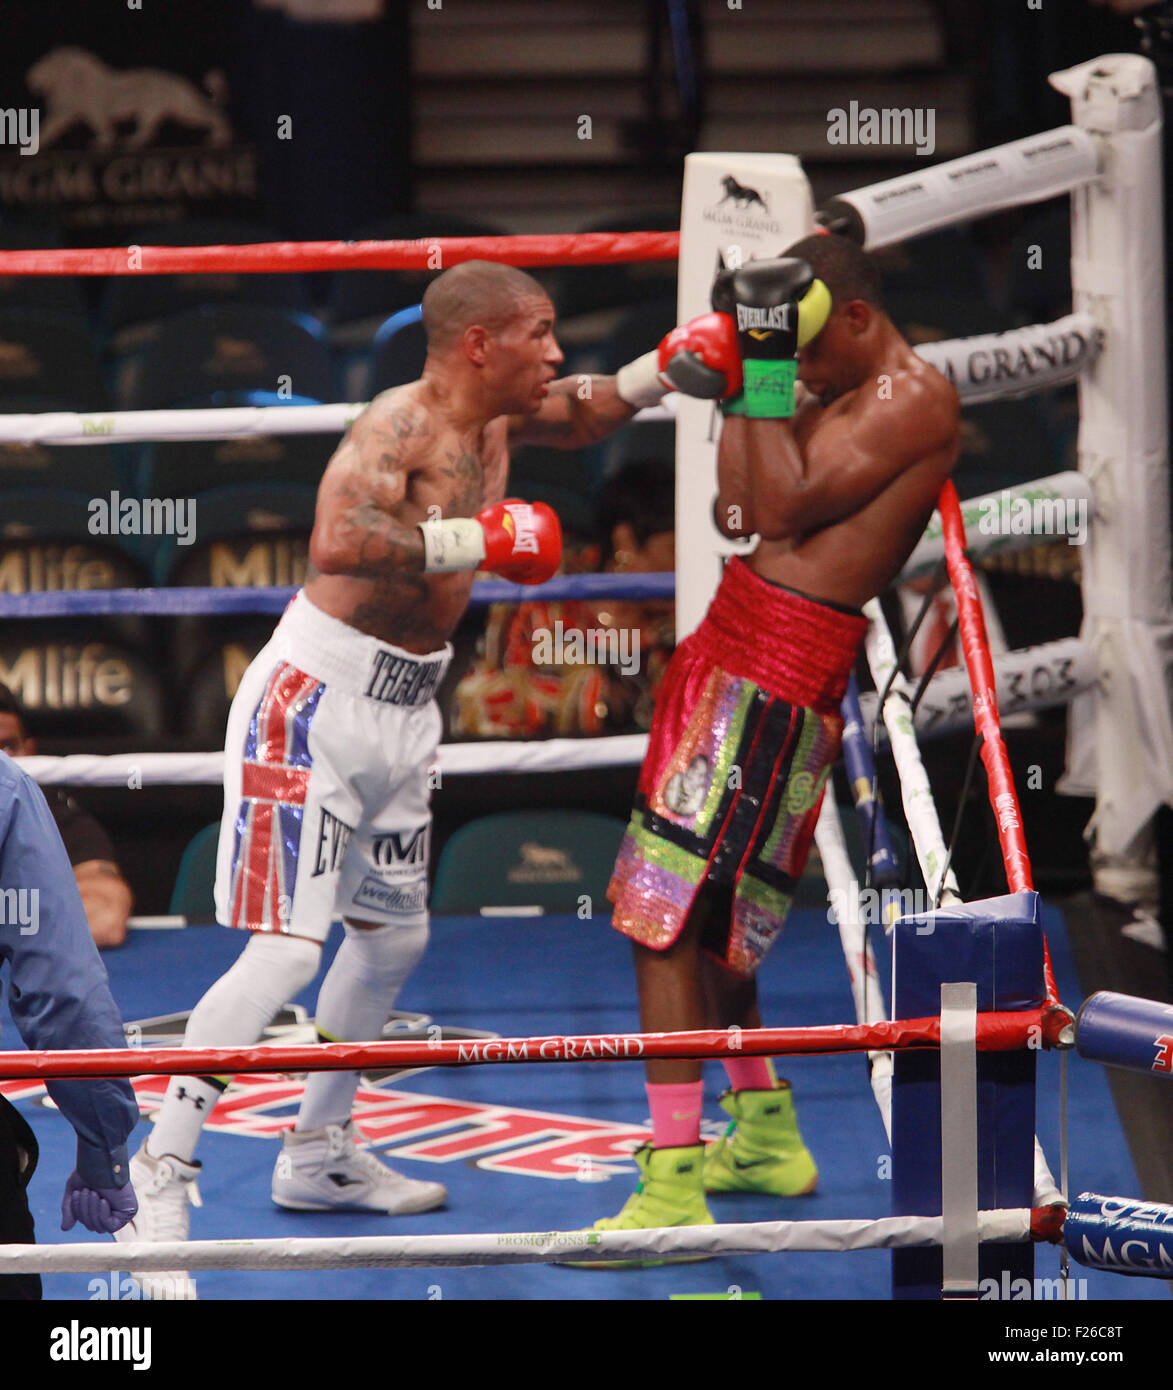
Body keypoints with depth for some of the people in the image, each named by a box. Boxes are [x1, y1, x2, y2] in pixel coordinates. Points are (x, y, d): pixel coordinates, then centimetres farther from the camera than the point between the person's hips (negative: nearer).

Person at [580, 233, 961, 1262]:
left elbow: (785, 508, -19)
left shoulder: (914, 401, -12)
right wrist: (739, 386, 8)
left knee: (664, 919, -13)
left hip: (777, 678, -10)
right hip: (736, 644, 10)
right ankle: (766, 1134, 35)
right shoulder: (842, 392, 18)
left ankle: (675, 1189, -14)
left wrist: (767, 369, -17)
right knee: (705, 914, 20)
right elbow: (739, 513, 18)